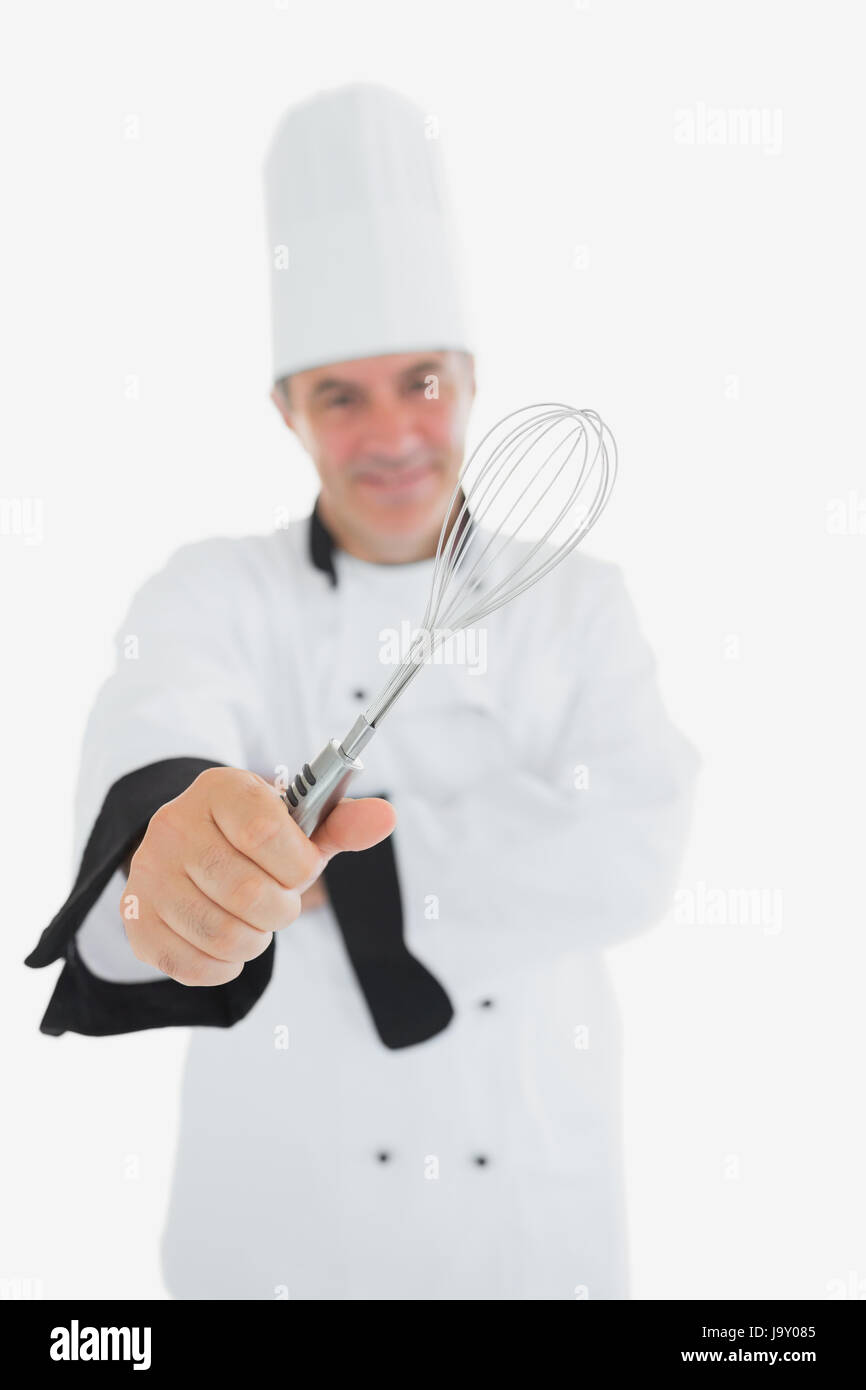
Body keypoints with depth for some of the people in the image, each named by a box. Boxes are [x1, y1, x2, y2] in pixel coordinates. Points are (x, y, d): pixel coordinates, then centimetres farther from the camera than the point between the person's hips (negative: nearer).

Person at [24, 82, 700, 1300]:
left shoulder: (581, 604, -1)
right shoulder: (214, 595, -6)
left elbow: (626, 859, -16)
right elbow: (156, 745, -28)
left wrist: (338, 864, -21)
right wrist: (182, 840, -51)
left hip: (537, 1201, 2)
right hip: (281, 1210, -1)